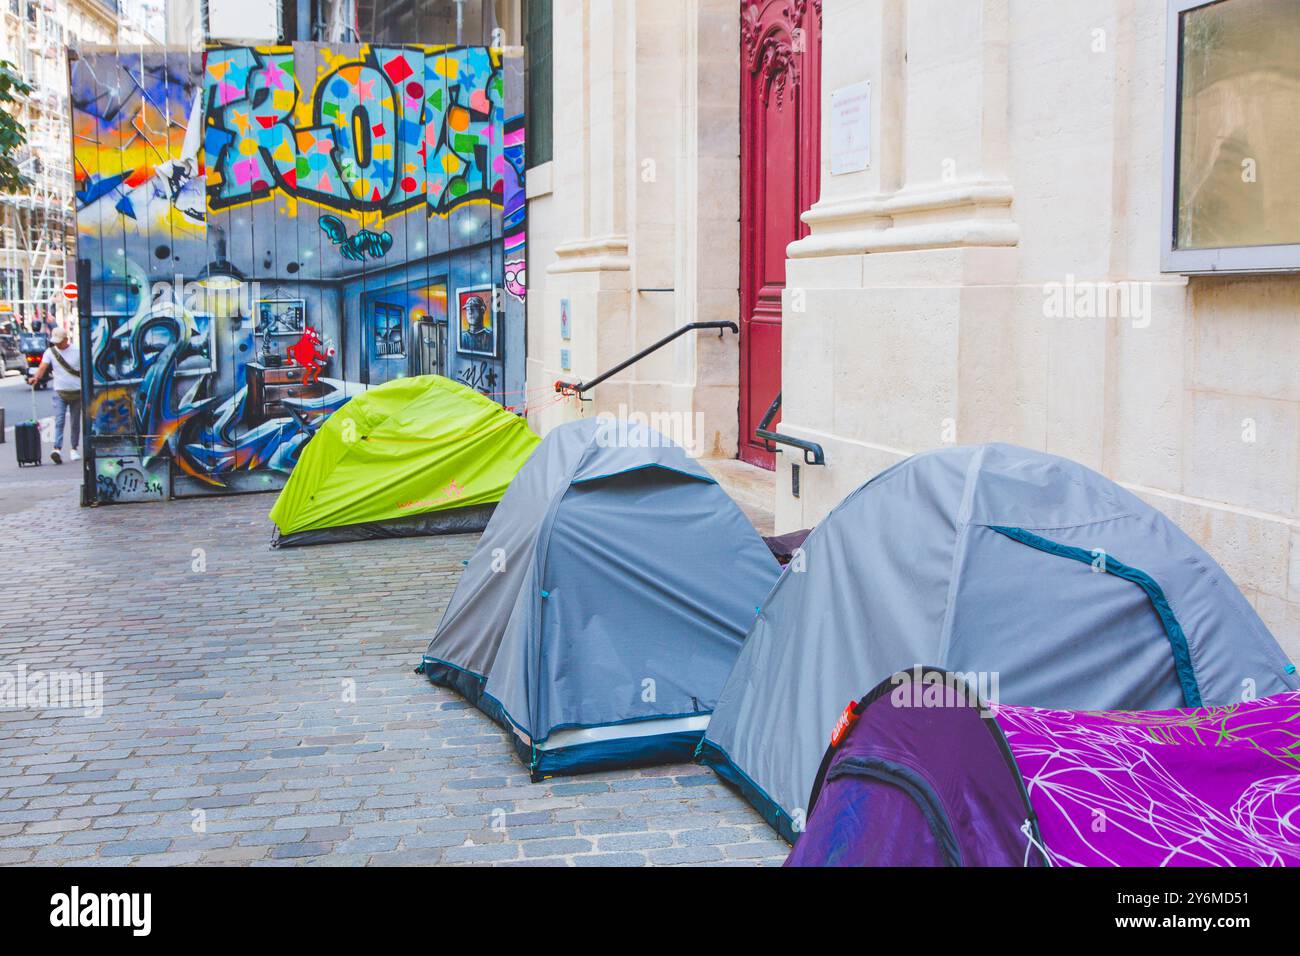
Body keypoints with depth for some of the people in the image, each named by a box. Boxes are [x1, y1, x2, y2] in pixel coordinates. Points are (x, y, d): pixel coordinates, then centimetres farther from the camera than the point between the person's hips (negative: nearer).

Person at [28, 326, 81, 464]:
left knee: (75, 422, 9)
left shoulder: (77, 351, -2)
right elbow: (42, 367, -13)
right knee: (59, 421, -13)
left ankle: (74, 449, 22)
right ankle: (57, 449, -23)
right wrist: (35, 377, -34)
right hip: (60, 392, 0)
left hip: (77, 392, 0)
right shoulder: (50, 352, 0)